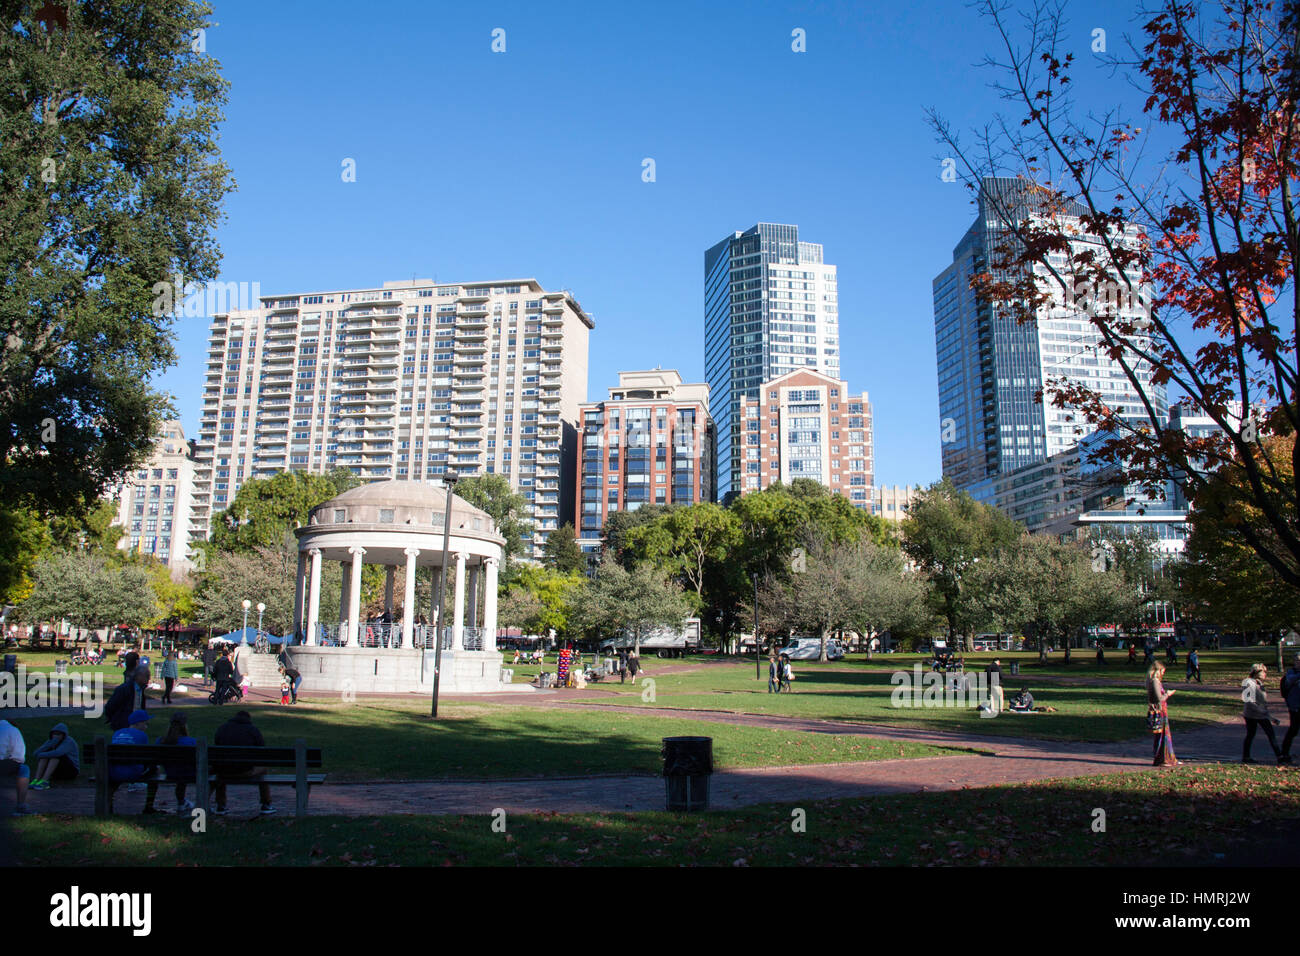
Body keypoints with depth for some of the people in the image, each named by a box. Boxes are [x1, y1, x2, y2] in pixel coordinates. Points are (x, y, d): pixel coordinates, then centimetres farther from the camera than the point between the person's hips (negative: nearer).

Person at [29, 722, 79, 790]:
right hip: (57, 772, 6)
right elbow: (36, 754, -13)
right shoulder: (51, 741, 1)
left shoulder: (69, 742, -19)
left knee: (56, 754, -29)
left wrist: (41, 755, -23)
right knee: (46, 752, -16)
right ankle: (36, 780, -30)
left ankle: (44, 781, -39)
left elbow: (57, 753, -38)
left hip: (70, 771, -6)